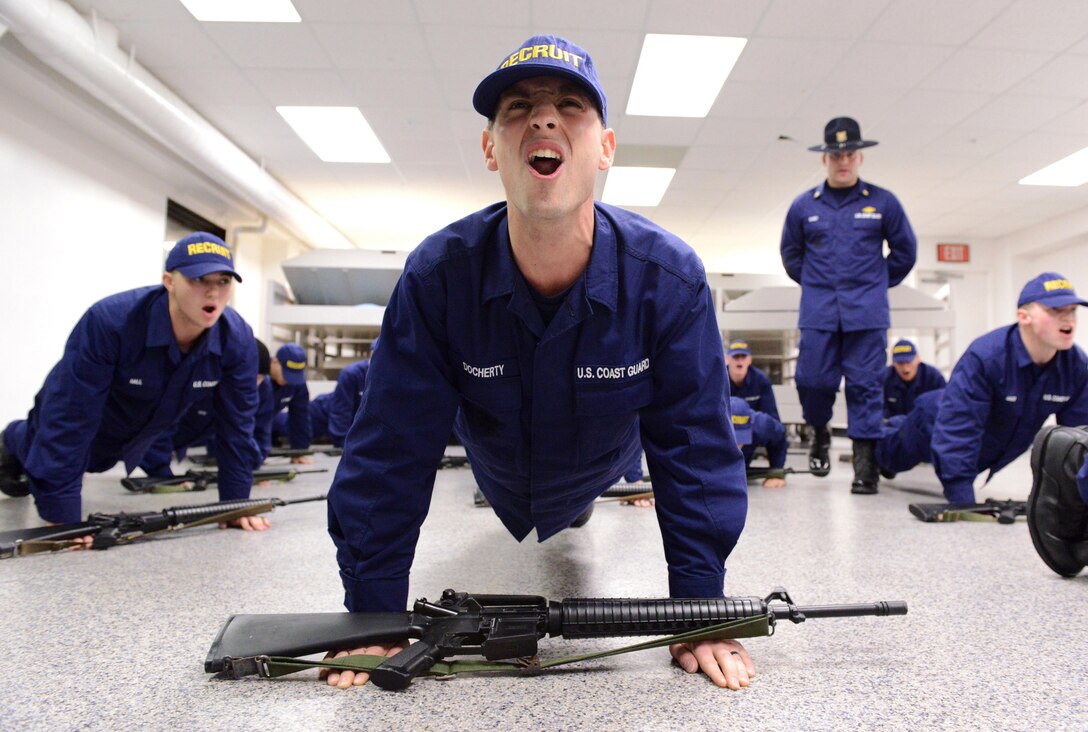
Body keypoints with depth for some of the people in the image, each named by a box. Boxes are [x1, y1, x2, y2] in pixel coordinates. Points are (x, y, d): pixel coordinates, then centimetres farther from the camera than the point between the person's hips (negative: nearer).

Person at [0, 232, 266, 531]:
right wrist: (62, 518, -38)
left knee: (93, 462, 33)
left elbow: (237, 423, -24)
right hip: (81, 422, -4)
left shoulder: (237, 340, -33)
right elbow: (70, 421, -39)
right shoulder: (109, 321, -42)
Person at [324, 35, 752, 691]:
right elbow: (391, 452, -28)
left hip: (601, 473, 0)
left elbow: (695, 447, -26)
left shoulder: (670, 277, -33)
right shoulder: (437, 275, -33)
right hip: (495, 476, 1)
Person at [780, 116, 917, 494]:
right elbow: (790, 253, 19)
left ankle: (865, 463, 5)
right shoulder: (804, 205, 7)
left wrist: (878, 284, 14)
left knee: (865, 385, -2)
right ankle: (820, 433, 29)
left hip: (867, 313, -1)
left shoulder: (883, 203, 5)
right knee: (813, 380, -1)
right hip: (818, 314, 1)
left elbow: (905, 250, 15)